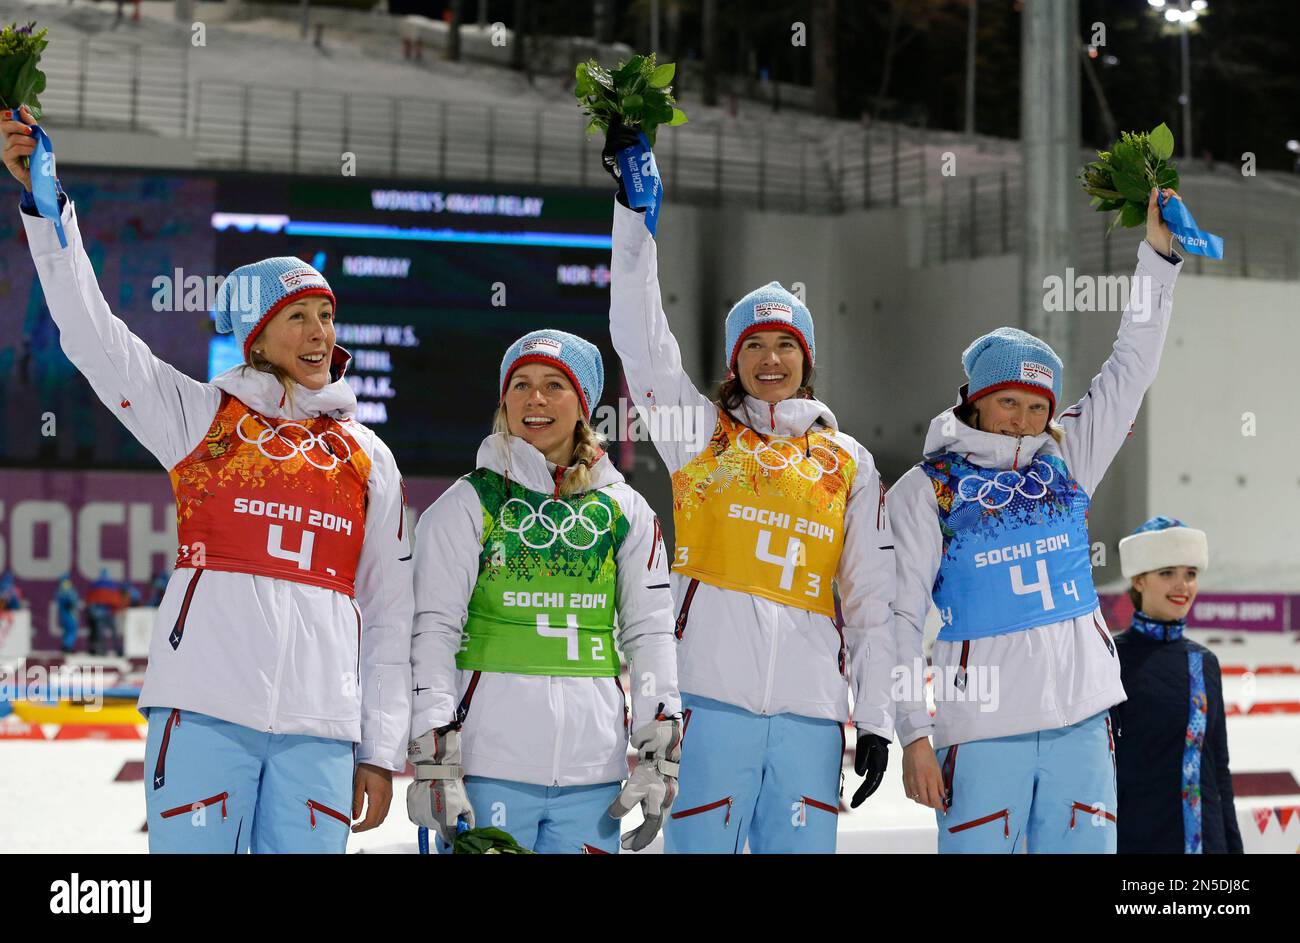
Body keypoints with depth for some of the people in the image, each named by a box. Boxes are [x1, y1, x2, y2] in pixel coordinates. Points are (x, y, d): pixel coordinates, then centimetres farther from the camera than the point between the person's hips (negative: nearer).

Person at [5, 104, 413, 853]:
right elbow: (91, 332, 3)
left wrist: (381, 752, 10)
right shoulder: (200, 418, 10)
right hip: (205, 708, -2)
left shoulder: (369, 459, 15)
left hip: (319, 728, 2)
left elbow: (390, 615, 15)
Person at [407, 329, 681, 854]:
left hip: (593, 771, 3)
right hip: (488, 766, -3)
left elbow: (651, 634, 12)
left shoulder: (624, 510, 11)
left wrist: (658, 759, 5)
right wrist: (433, 764, -11)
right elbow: (433, 630, -3)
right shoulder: (468, 505, 2)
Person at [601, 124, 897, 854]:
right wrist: (632, 193, -1)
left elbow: (873, 597, 14)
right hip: (710, 699, -2)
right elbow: (638, 326, 5)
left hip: (811, 710, 2)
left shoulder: (850, 464, 17)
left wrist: (877, 719, 7)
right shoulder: (702, 432, 13)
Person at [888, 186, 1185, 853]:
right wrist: (913, 735, -10)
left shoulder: (1065, 462, 10)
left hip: (1082, 719, 4)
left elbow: (1131, 367, 12)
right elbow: (901, 618, -3)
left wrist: (1158, 253, 6)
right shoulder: (925, 491, 0)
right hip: (982, 728, -4)